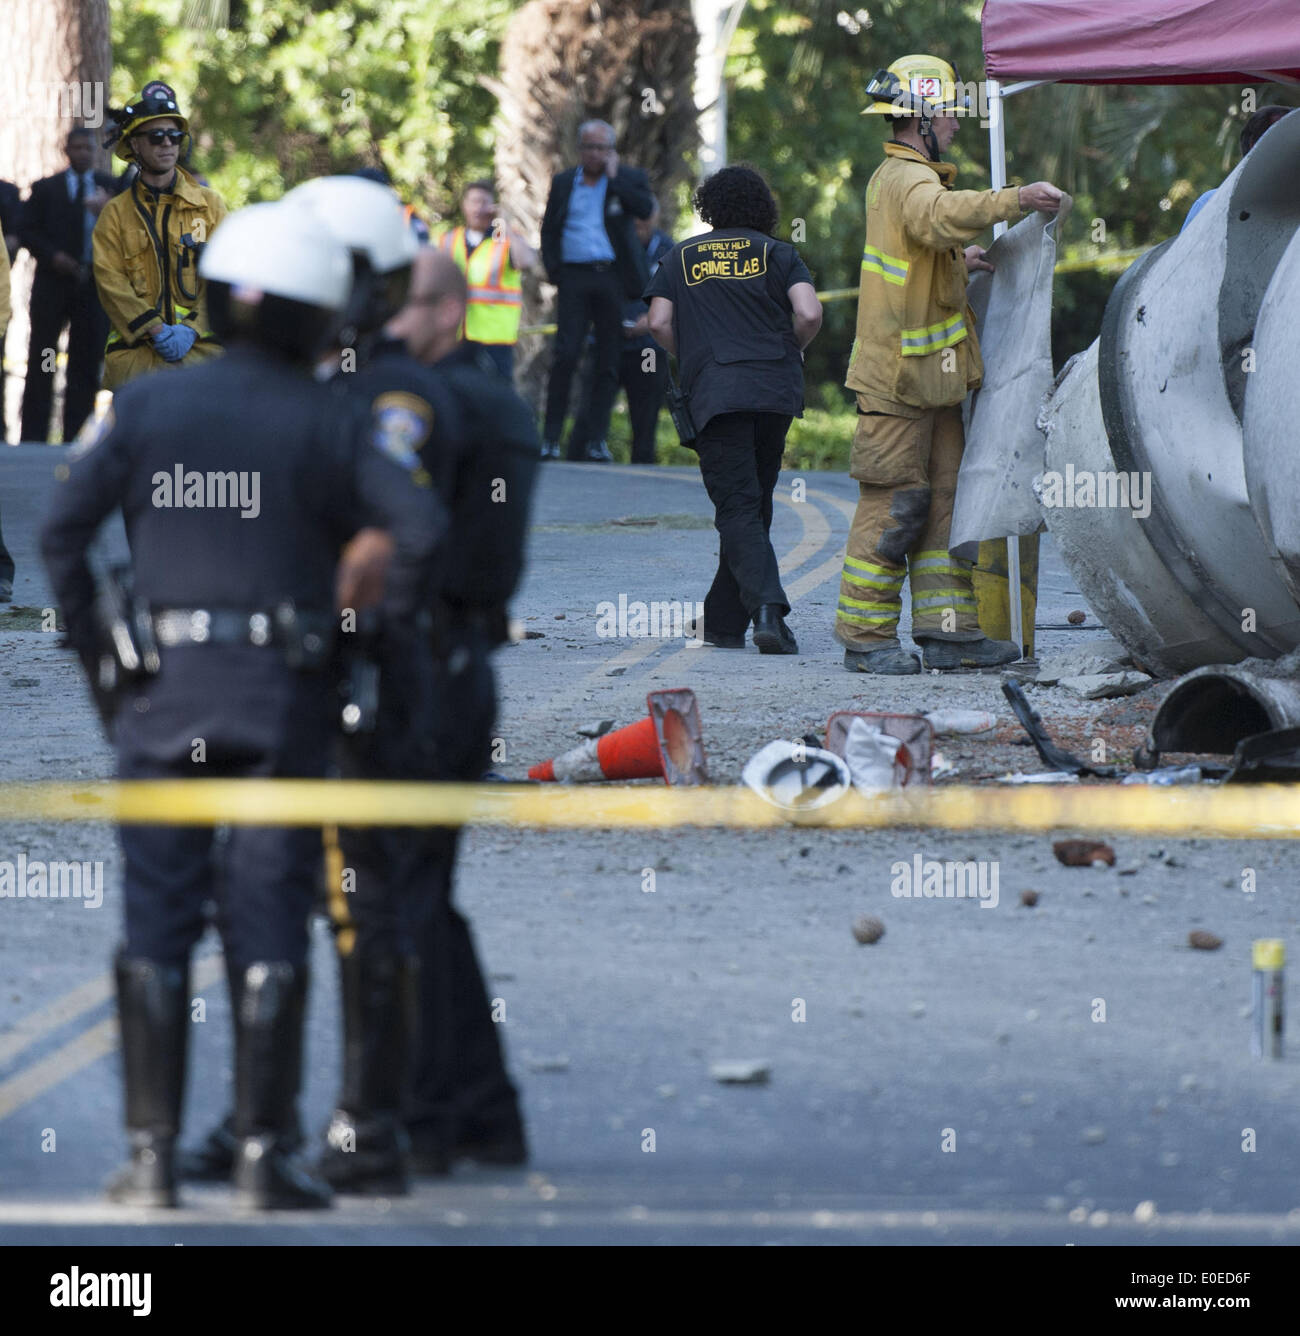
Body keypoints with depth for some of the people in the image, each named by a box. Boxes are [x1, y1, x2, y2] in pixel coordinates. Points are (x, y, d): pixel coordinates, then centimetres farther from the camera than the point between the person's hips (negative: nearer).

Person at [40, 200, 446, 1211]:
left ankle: (153, 1153, 1)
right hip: (286, 698, -1)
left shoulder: (145, 407, 2)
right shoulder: (334, 424, -2)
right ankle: (266, 1155, -2)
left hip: (165, 691, 1)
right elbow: (420, 525, -15)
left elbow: (61, 529, -5)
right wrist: (390, 622, 1)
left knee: (157, 925, 5)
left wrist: (90, 652, 4)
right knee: (269, 928, 2)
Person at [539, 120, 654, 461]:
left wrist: (613, 177, -8)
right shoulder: (563, 182, 14)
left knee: (608, 362, 0)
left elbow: (645, 209, -12)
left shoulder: (629, 179, 8)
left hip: (613, 277, 0)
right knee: (565, 356, -11)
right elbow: (549, 229, 15)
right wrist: (554, 271, 3)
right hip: (574, 277, 0)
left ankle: (596, 439, 4)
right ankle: (550, 437, -8)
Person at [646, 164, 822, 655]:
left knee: (737, 508, -7)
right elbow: (809, 314, -3)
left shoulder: (681, 257, 13)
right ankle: (724, 622, 17)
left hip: (714, 394, -1)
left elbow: (659, 323, 4)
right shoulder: (779, 254, 11)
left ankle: (767, 607, -28)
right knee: (753, 505, 13)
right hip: (777, 392, 1)